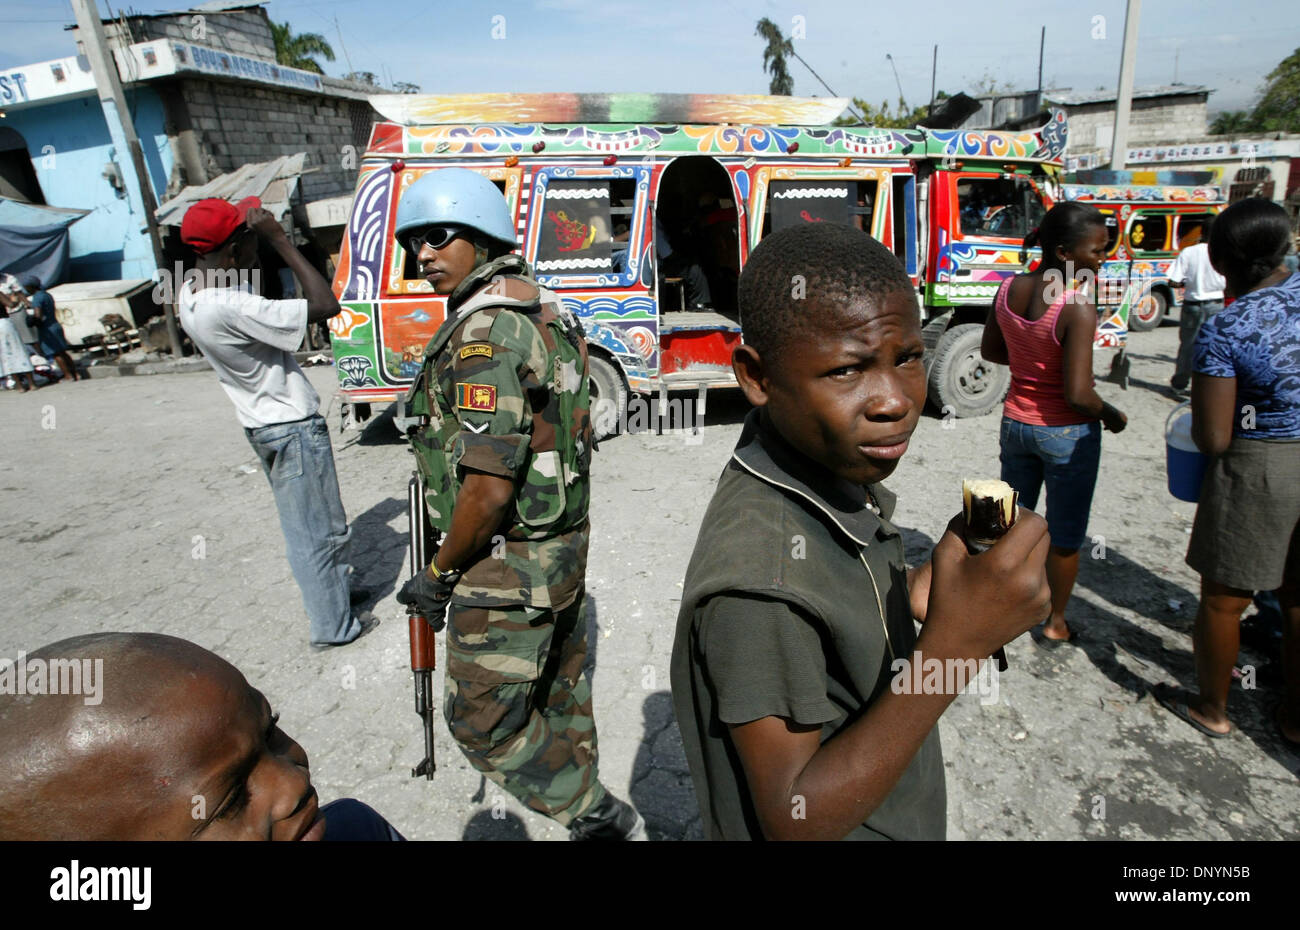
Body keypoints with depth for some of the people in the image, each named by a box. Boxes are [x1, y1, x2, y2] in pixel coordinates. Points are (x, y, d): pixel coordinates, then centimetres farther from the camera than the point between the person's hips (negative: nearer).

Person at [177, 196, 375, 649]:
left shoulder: (189, 292, -1)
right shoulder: (233, 308, -30)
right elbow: (326, 305, -30)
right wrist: (279, 237, -25)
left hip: (261, 423, 10)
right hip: (294, 426, -10)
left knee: (300, 523, 23)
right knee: (318, 530, 4)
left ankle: (336, 589, 42)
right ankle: (334, 626, 19)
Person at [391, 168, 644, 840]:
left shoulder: (484, 331, -23)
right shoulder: (546, 310, 8)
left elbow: (490, 487, -27)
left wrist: (439, 574, -12)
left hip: (508, 564, -10)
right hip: (565, 546, 10)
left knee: (481, 717, 8)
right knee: (559, 700, 24)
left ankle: (599, 817, 19)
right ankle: (591, 821, 43)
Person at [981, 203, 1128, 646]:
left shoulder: (1008, 289, -6)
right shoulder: (1078, 309, -25)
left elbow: (990, 350, 9)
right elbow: (1077, 395, -26)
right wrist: (1112, 416, -7)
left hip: (1016, 422, 6)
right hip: (1068, 433, -6)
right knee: (1065, 535, 13)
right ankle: (1055, 624, 30)